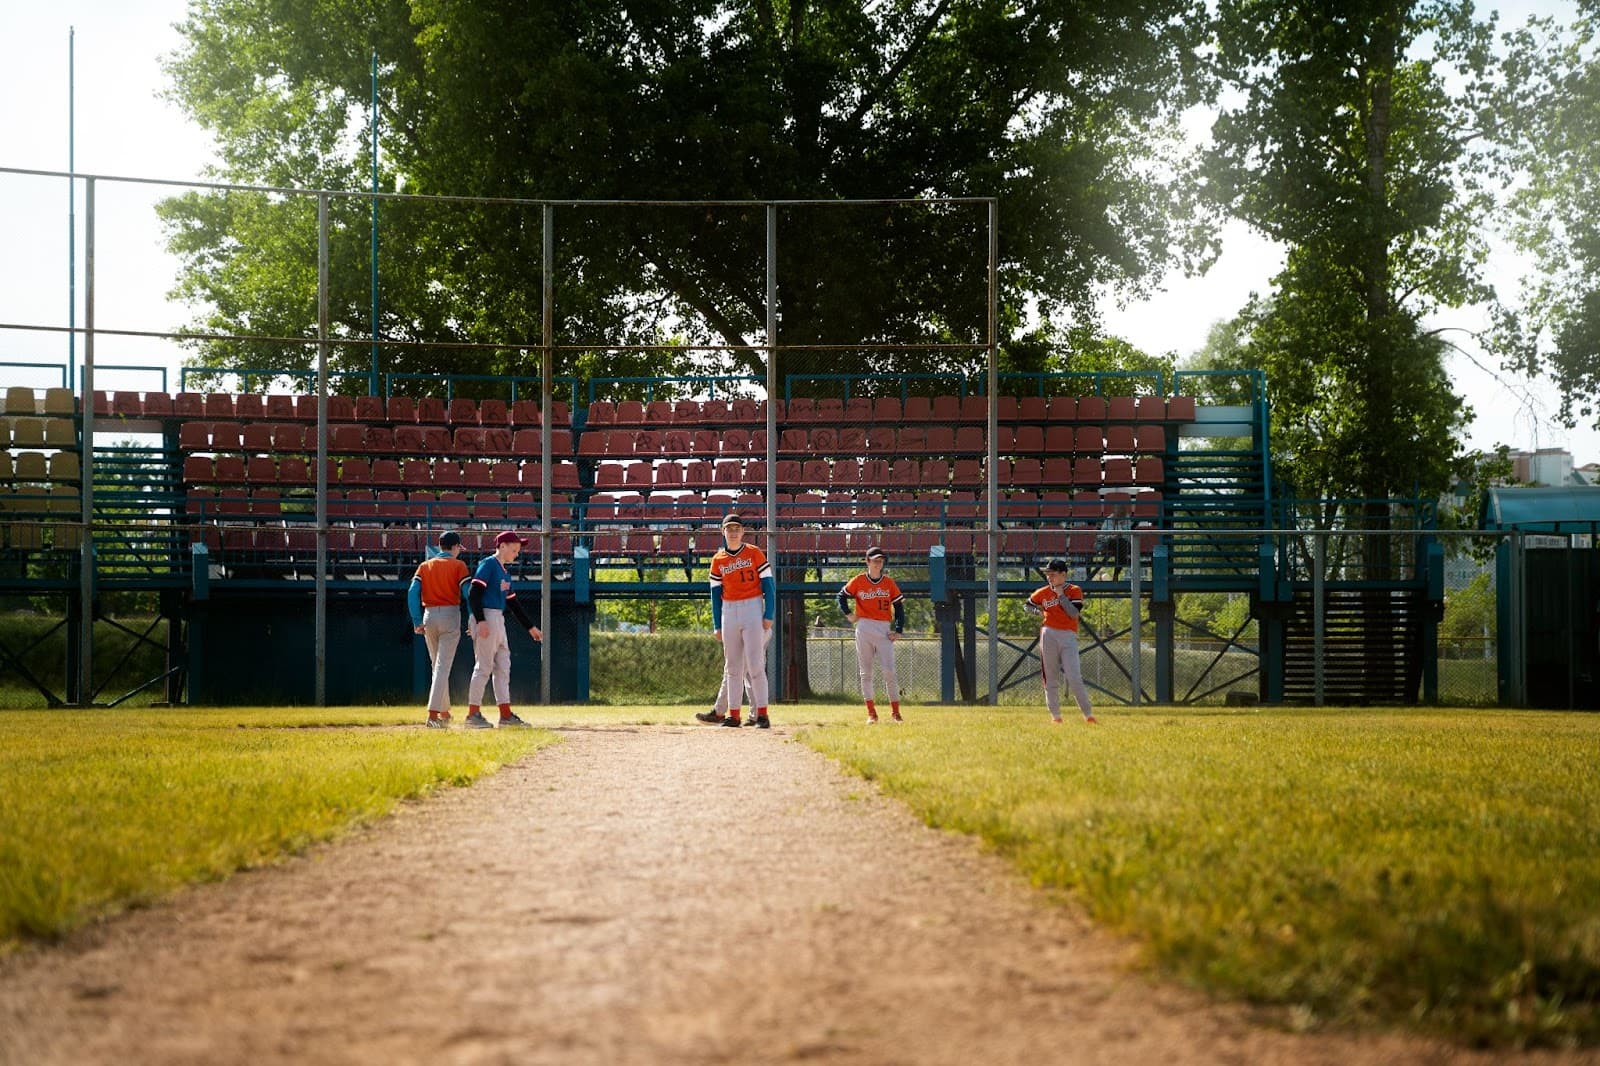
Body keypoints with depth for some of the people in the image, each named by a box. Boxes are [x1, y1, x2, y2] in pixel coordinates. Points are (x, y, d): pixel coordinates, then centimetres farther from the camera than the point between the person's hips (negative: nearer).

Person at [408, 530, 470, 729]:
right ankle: (433, 715, -16)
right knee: (443, 667, -6)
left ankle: (444, 714, 23)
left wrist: (417, 621, -2)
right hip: (450, 615, -4)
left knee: (437, 666, 17)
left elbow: (413, 593, 0)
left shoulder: (425, 566, 11)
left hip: (429, 616, 4)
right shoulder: (458, 565, 0)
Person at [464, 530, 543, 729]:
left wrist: (530, 627, 25)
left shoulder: (505, 572, 20)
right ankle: (473, 715, -5)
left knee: (503, 667, 9)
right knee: (483, 666, -8)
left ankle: (506, 715, 12)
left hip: (499, 621, 10)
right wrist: (480, 621, -25)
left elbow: (512, 603, 25)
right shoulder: (488, 564, -7)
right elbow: (473, 592, -17)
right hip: (486, 618, -10)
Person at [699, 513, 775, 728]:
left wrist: (768, 615, -11)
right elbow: (716, 593, 11)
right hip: (729, 612, 4)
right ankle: (733, 715, 10)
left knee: (755, 665, -9)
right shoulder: (718, 560, 9)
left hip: (753, 609, -4)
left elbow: (768, 585, -3)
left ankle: (762, 714, -7)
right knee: (732, 667, 7)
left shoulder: (754, 553, -1)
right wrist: (717, 625, 7)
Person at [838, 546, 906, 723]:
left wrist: (898, 631, -2)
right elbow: (842, 595, 16)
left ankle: (895, 712, 0)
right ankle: (871, 713, 7)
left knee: (889, 672, -8)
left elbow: (899, 607, 6)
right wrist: (848, 614, 2)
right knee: (866, 673, 2)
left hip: (884, 630, 0)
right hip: (863, 629, 0)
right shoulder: (858, 581, 4)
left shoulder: (889, 583, 5)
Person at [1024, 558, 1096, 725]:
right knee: (1051, 678, 4)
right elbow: (1027, 605, 24)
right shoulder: (1043, 593, 10)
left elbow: (1074, 613, -12)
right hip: (1048, 635, 3)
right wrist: (1038, 611, 3)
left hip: (1068, 636, -3)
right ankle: (1055, 716, 12)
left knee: (1074, 678, -12)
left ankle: (1088, 715, -6)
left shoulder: (1074, 591, 1)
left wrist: (1061, 595, -10)